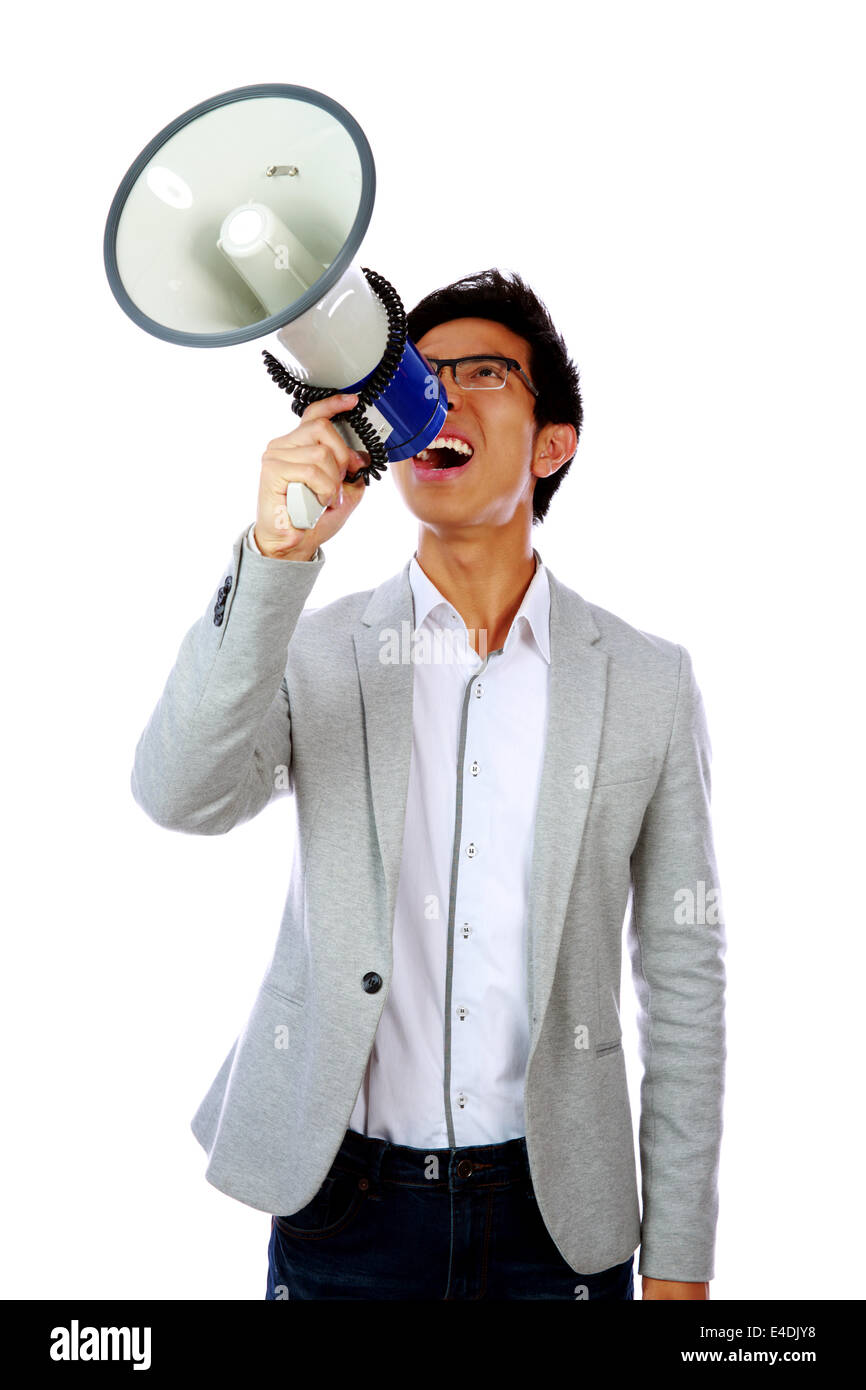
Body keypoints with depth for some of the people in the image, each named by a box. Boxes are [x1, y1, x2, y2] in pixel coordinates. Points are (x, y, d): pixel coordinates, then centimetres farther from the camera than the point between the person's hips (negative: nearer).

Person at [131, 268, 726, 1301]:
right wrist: (276, 556, -30)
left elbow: (683, 978, 0)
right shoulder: (313, 652, -1)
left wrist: (679, 1263, 0)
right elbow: (181, 797, -19)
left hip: (555, 1215, 0)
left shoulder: (648, 683, -1)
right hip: (342, 1205, 0)